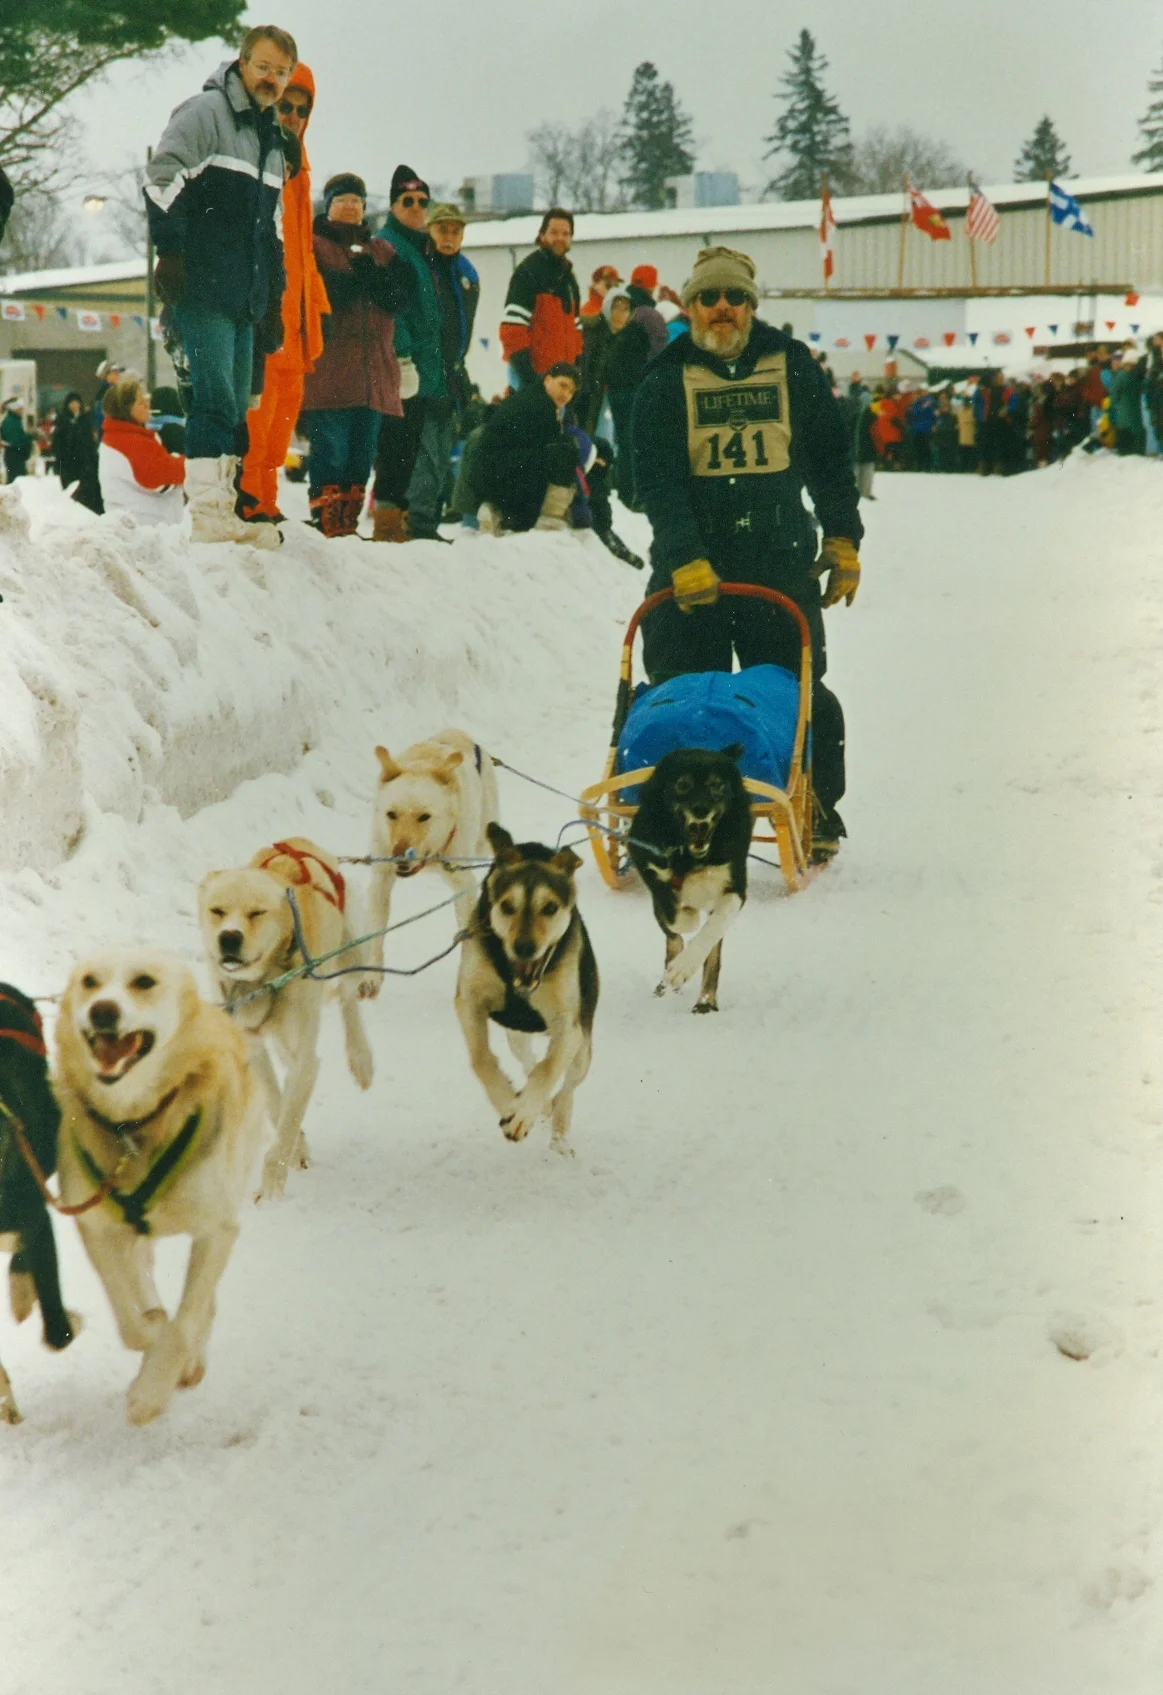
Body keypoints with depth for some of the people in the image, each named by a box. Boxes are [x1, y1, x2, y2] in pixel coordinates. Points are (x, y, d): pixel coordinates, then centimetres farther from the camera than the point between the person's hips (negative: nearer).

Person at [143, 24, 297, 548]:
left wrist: (273, 302, 24)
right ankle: (210, 513, -17)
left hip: (244, 298, 8)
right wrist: (169, 250, -21)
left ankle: (221, 514, 10)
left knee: (236, 409, 7)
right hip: (202, 288, -8)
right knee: (217, 399, -15)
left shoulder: (272, 141, 22)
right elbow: (163, 175, -14)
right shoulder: (206, 112, -4)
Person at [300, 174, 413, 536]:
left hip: (372, 374, 5)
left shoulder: (382, 250, 21)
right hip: (328, 370, -5)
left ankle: (349, 525, 10)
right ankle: (326, 525, -10)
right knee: (330, 452, -11)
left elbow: (401, 296, 5)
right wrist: (356, 280, -14)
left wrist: (372, 277, -12)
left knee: (362, 455, 5)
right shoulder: (313, 245, 8)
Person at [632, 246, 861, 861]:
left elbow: (829, 456, 15)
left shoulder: (792, 366, 8)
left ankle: (817, 817, 14)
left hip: (782, 560, 1)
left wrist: (843, 538, 9)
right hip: (691, 562, -1)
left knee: (798, 693, 1)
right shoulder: (666, 380, 3)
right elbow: (655, 477, -6)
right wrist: (684, 558, -18)